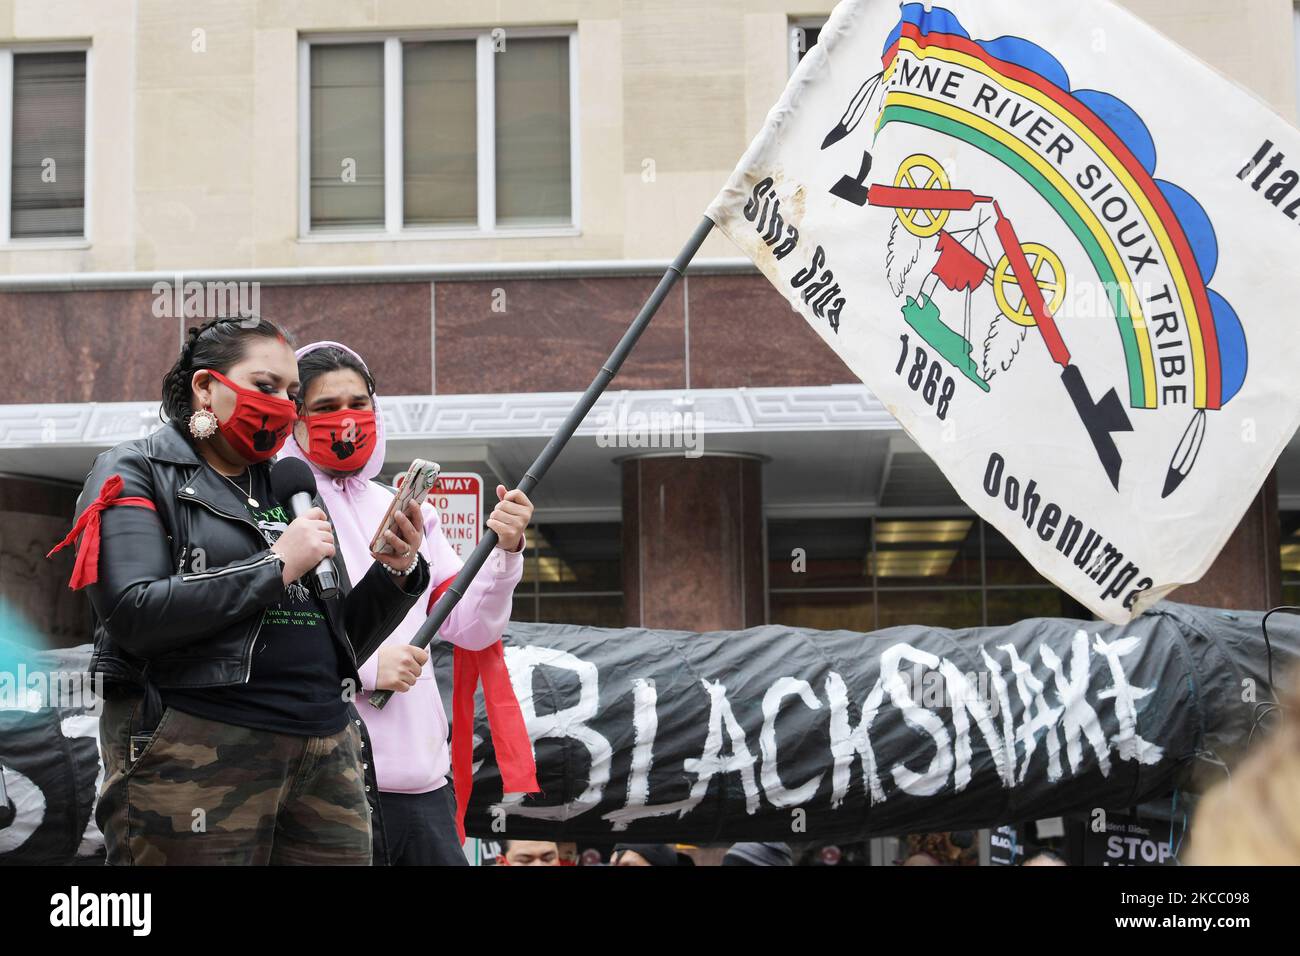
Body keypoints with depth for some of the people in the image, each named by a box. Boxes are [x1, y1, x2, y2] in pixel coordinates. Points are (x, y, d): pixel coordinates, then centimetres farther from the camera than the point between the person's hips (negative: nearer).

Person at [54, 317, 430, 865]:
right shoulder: (137, 473, 3)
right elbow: (135, 614, -14)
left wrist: (395, 572, 2)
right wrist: (276, 565, -12)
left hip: (327, 755, 6)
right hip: (195, 755, -5)